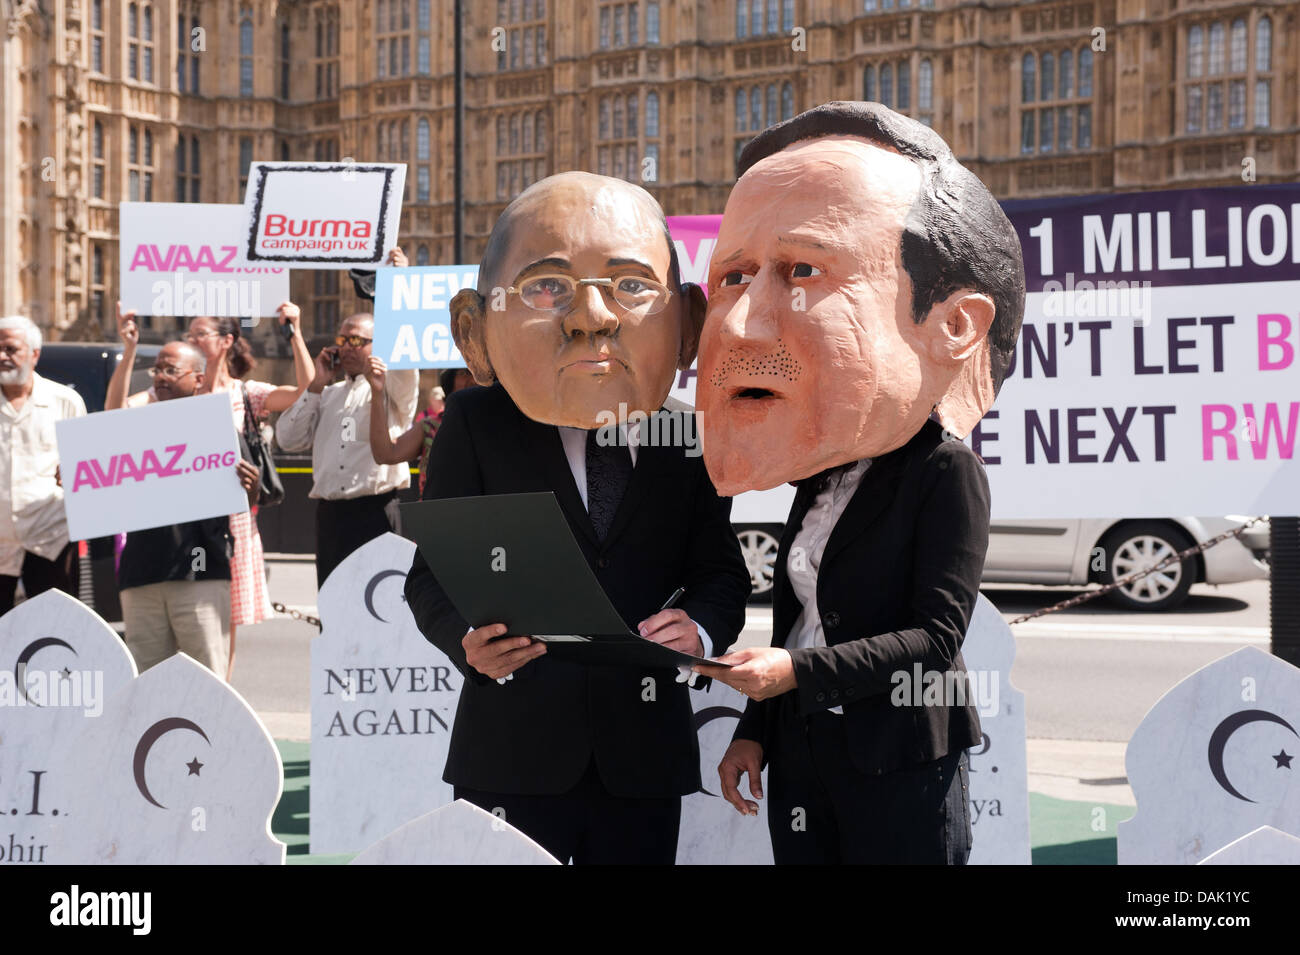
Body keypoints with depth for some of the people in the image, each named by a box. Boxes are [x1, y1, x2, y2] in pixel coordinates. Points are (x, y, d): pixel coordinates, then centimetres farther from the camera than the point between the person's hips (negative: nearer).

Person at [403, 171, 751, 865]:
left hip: (646, 753, 2)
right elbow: (432, 573, 0)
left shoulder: (690, 438, 4)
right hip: (513, 750, -1)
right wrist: (468, 640, -21)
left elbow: (720, 569, 8)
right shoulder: (475, 424, 0)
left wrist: (703, 627, -15)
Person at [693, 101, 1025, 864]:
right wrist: (755, 730, 15)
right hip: (803, 757, 7)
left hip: (900, 769, -7)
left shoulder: (945, 470, -11)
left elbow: (936, 637, -17)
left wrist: (798, 672, -21)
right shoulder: (821, 478, 12)